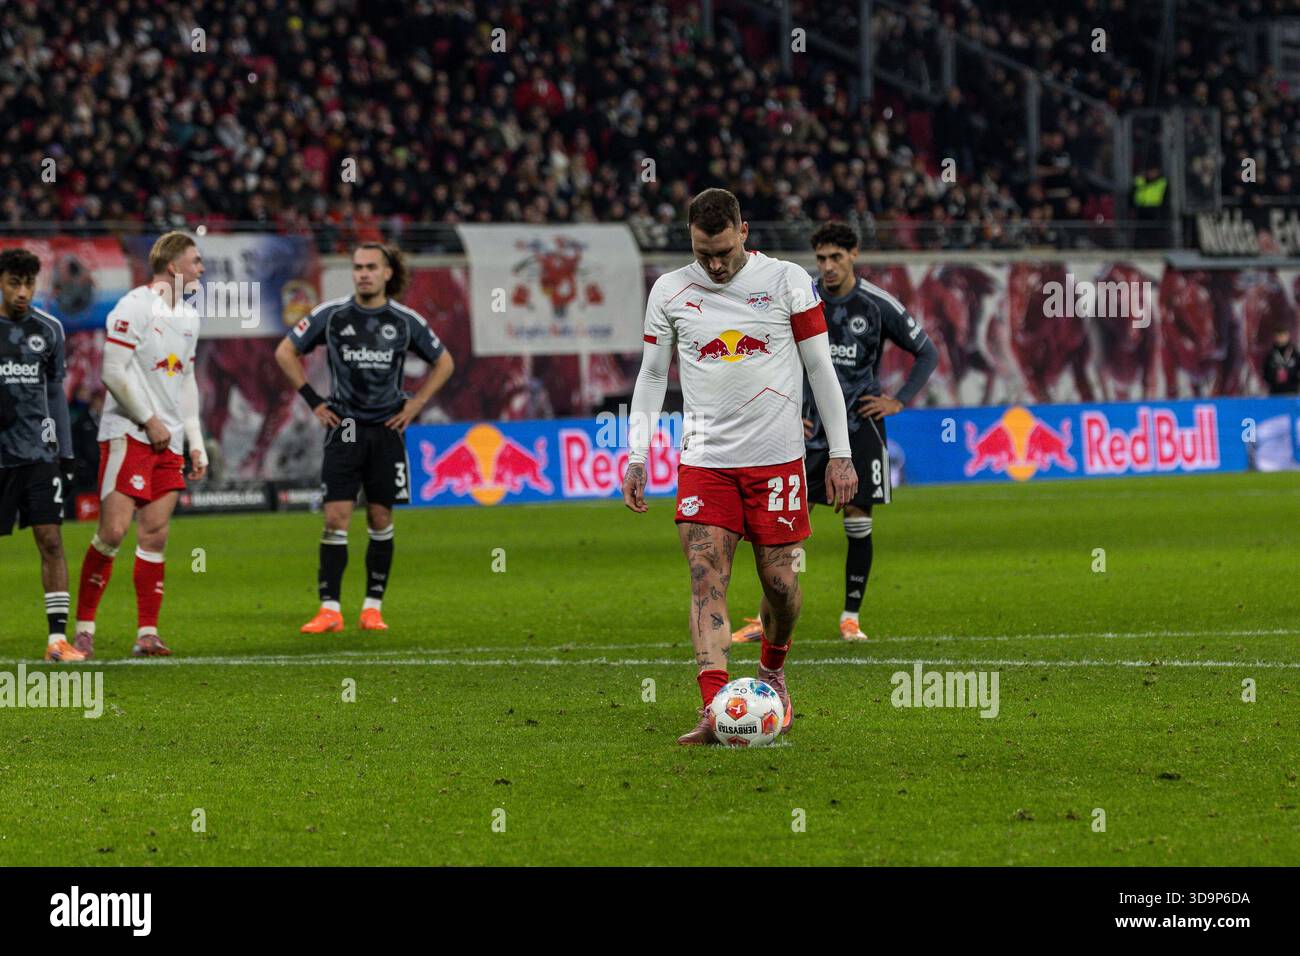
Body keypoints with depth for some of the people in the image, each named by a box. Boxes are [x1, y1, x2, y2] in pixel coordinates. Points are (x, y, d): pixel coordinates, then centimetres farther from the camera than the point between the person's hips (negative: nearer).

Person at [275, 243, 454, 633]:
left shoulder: (406, 321, 0)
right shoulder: (331, 315, -2)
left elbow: (443, 362, 15)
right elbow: (286, 352, 9)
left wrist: (415, 404, 5)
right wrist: (313, 400, 3)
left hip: (387, 429, 1)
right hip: (345, 429, -1)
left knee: (381, 520, 3)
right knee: (336, 518, -8)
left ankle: (373, 607, 11)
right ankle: (330, 609, -7)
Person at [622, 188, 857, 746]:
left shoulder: (787, 282, -2)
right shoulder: (670, 292, 3)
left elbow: (820, 368, 3)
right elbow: (651, 376, 11)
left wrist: (840, 454, 1)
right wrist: (637, 459, 4)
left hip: (777, 456, -1)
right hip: (704, 461, 1)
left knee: (780, 582, 2)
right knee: (706, 577, -13)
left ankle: (772, 669, 33)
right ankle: (715, 710, -21)